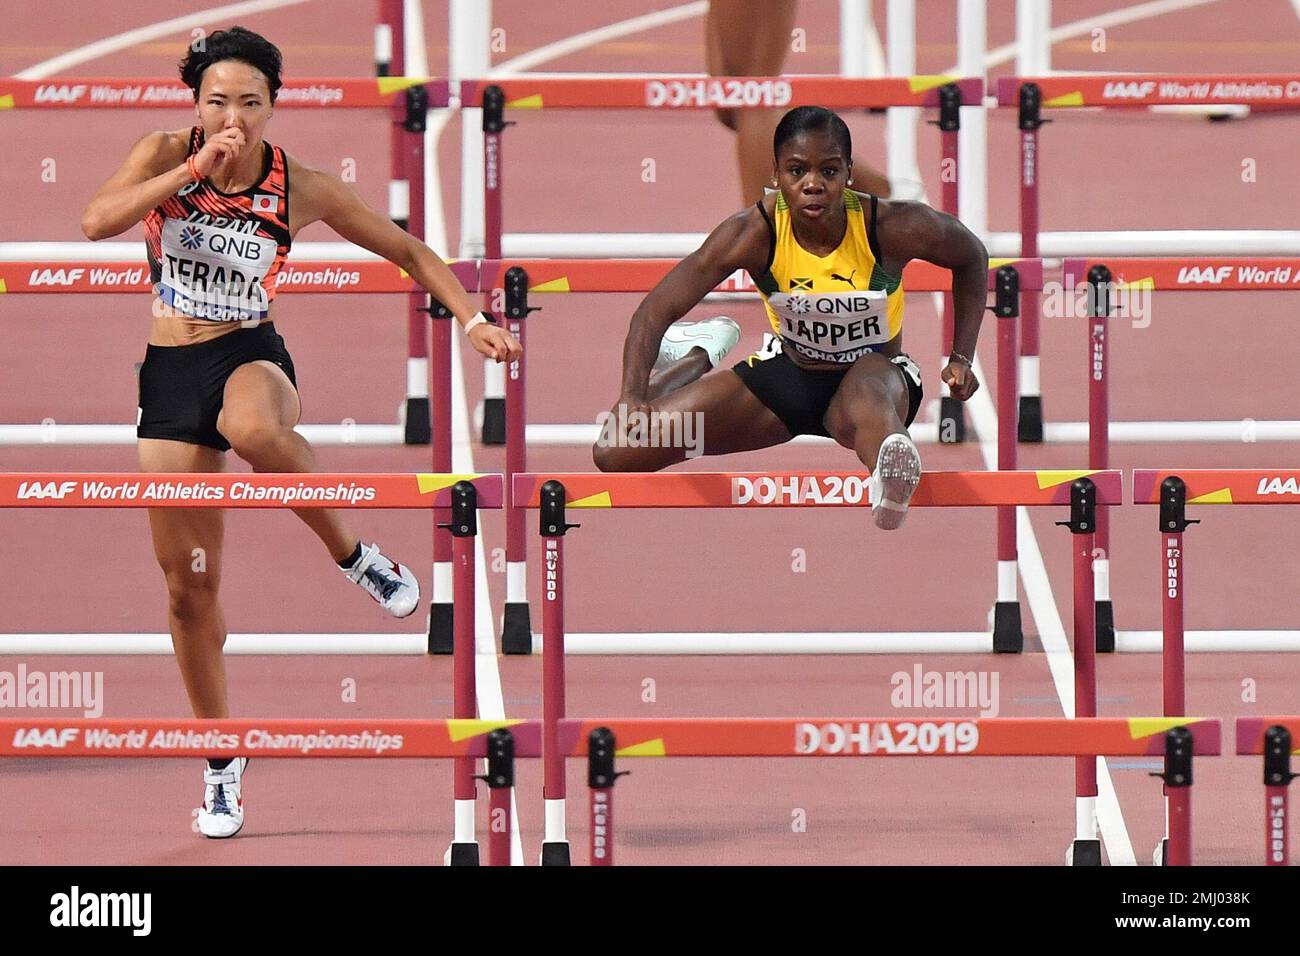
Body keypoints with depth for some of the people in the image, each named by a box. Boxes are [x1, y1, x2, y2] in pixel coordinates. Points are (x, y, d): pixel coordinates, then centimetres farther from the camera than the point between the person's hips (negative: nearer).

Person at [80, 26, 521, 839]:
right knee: (189, 584, 3)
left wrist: (472, 320, -9)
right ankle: (223, 759, 21)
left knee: (251, 428, -43)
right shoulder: (166, 157, -5)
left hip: (253, 358, -2)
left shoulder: (300, 190, -7)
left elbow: (410, 252, 3)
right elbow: (97, 220, -23)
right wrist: (193, 168, -28)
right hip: (171, 374, 2)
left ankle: (354, 555, -18)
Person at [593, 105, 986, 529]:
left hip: (877, 371, -3)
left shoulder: (892, 227, -23)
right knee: (616, 450, -5)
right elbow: (656, 310, -19)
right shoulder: (755, 233, -21)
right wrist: (633, 397, -36)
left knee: (867, 390, -44)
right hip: (789, 374, 3)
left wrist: (961, 359, -8)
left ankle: (891, 480, -77)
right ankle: (700, 357, 25)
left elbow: (971, 257, -1)